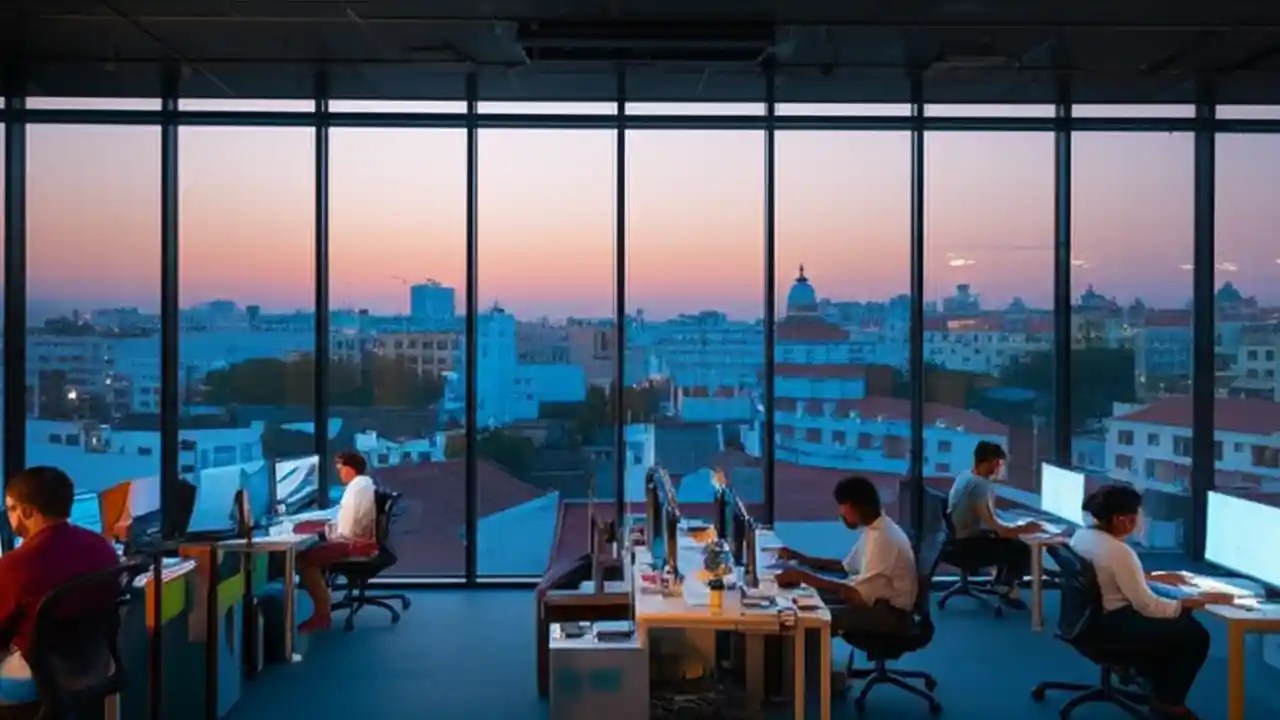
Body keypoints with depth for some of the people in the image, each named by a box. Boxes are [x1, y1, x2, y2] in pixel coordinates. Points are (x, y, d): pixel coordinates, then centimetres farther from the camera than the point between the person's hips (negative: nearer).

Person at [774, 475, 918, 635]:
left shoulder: (882, 538, -25)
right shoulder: (875, 530, 6)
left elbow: (859, 595, -30)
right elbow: (847, 566, 19)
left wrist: (803, 576, -29)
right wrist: (803, 559, 9)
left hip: (892, 613, -10)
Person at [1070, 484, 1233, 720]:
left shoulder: (1080, 535, 1)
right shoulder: (1118, 551, -26)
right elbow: (1147, 606, -23)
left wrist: (1155, 576, 15)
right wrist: (1200, 600, -16)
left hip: (1089, 617, 10)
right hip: (1111, 623, -10)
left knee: (1176, 620, 26)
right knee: (1195, 634, 1)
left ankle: (1156, 681, 36)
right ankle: (1168, 701, 16)